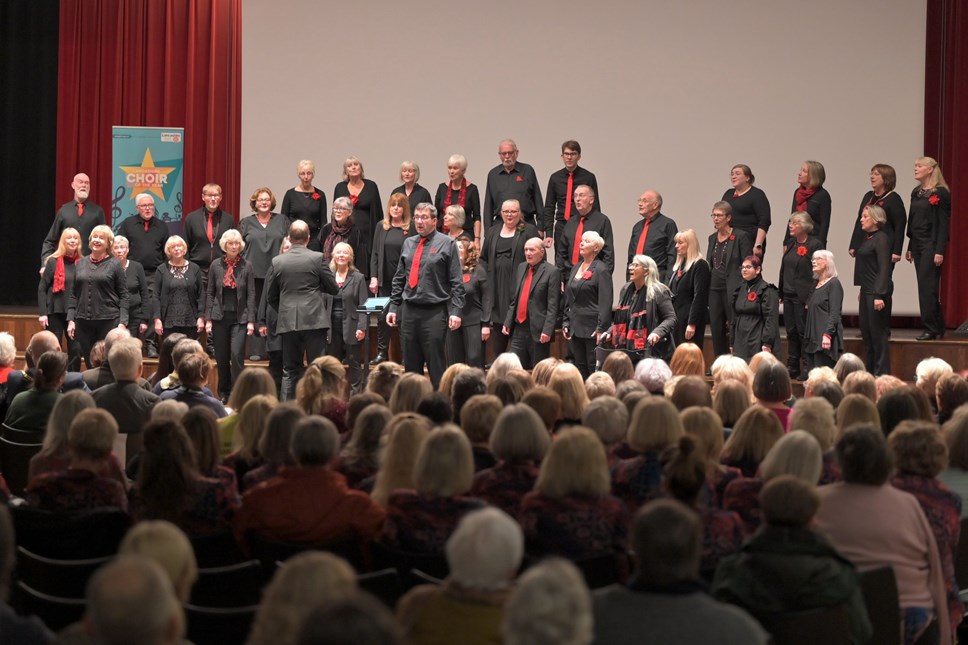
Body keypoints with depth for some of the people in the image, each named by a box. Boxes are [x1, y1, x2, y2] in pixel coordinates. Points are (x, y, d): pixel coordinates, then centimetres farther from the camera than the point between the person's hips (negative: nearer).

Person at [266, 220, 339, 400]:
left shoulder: (277, 261, 3)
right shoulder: (317, 258, -5)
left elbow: (270, 296, 10)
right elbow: (334, 289, 2)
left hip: (288, 322, 3)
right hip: (314, 320, -2)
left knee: (290, 371, 9)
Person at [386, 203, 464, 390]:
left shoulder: (447, 244, -2)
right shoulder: (408, 243, 13)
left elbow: (456, 282, -5)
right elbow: (399, 279, 17)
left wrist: (455, 311, -13)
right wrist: (393, 307, 11)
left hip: (434, 312, -5)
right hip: (409, 310, 5)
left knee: (436, 366, -3)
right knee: (411, 364, 9)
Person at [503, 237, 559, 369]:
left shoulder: (551, 272, -7)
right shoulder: (520, 268, 13)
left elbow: (553, 305, -12)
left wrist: (547, 330, -18)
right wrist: (507, 322, 11)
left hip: (538, 331, -6)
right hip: (519, 329, 6)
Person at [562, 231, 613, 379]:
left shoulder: (601, 270, -9)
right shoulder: (576, 268, 15)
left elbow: (605, 302, -14)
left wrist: (601, 329, -19)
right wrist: (565, 322, 12)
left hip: (592, 328, -8)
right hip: (575, 327, 8)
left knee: (594, 368, -5)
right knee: (580, 366, 10)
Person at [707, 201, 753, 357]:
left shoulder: (740, 237, -5)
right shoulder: (712, 238, 14)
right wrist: (706, 288, 12)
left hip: (733, 290, -6)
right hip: (715, 290, 6)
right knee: (716, 330, 6)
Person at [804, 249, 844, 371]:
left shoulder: (834, 283, -4)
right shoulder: (816, 285, 20)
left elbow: (834, 313, -14)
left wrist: (827, 335, -24)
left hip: (825, 339, -8)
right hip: (812, 338, 8)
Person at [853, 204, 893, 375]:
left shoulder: (881, 239, -12)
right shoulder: (866, 238, 14)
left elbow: (884, 269, -17)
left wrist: (880, 295, -22)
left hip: (877, 292, -9)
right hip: (866, 291, 9)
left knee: (878, 332, -5)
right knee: (866, 332, 12)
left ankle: (882, 373, 0)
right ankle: (871, 371, 20)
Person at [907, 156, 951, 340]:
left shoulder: (940, 193, -8)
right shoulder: (916, 193, 14)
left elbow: (944, 223, -12)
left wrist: (940, 251, -17)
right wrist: (910, 248, 14)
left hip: (931, 244, -8)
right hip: (917, 244, 8)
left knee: (927, 286, -11)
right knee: (926, 287, 9)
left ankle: (931, 329, -7)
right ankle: (938, 328, 16)